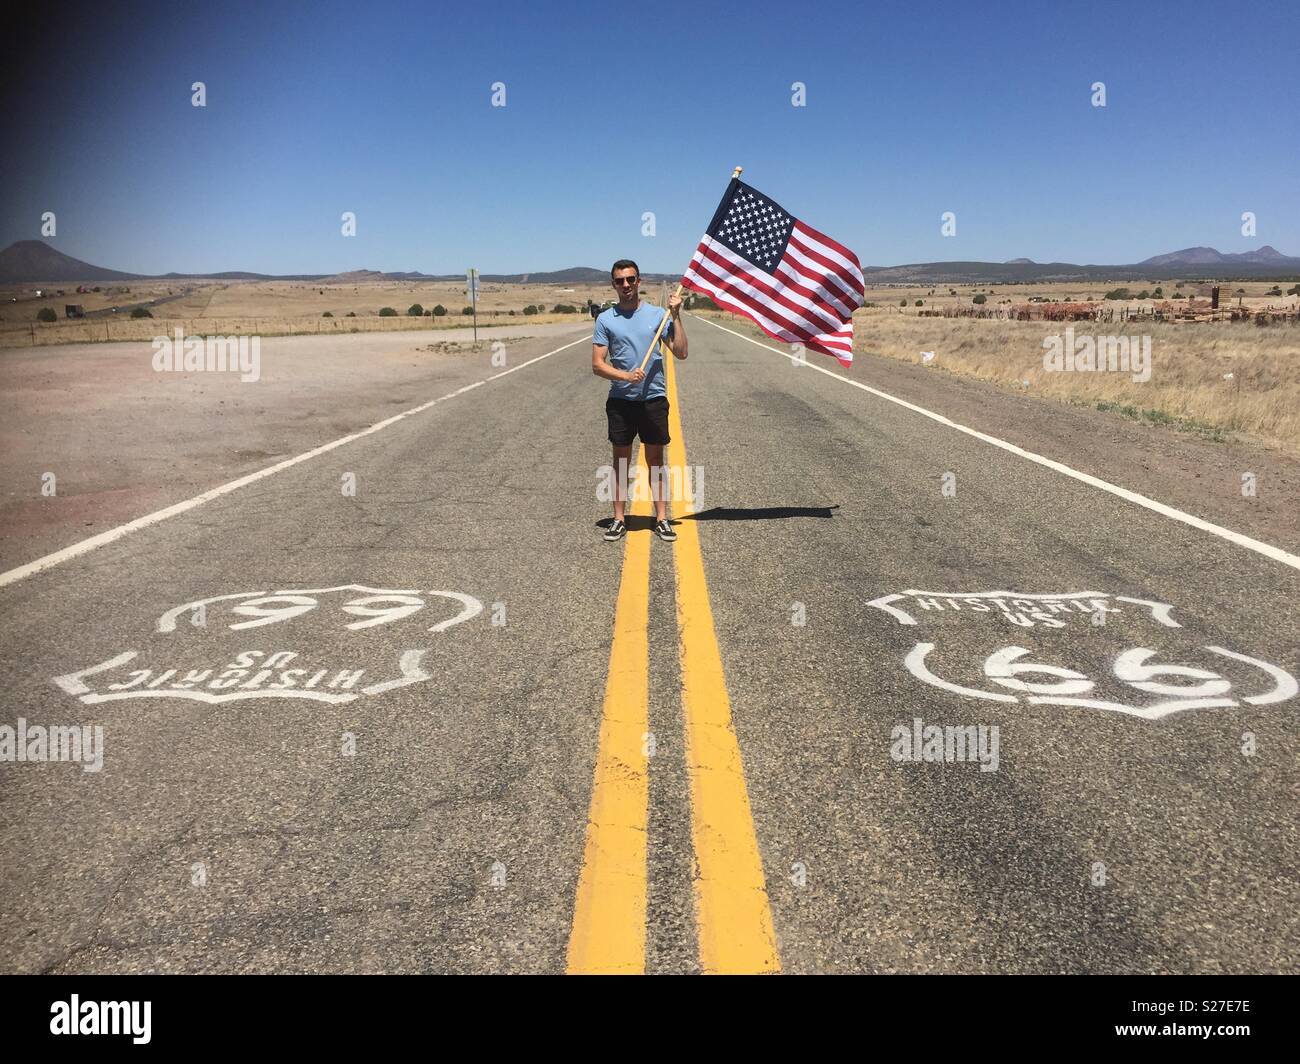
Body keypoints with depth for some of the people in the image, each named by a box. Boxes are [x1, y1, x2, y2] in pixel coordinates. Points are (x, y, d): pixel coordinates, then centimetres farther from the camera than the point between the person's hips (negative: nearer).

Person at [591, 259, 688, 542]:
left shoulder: (657, 314, 2)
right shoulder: (605, 319, 1)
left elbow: (681, 352, -4)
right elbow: (597, 364, -3)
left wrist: (676, 315, -12)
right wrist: (627, 376, -18)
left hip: (654, 399, 0)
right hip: (620, 400, 0)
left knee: (655, 459, 8)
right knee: (621, 460, 9)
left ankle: (661, 518, 15)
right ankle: (619, 519, 17)